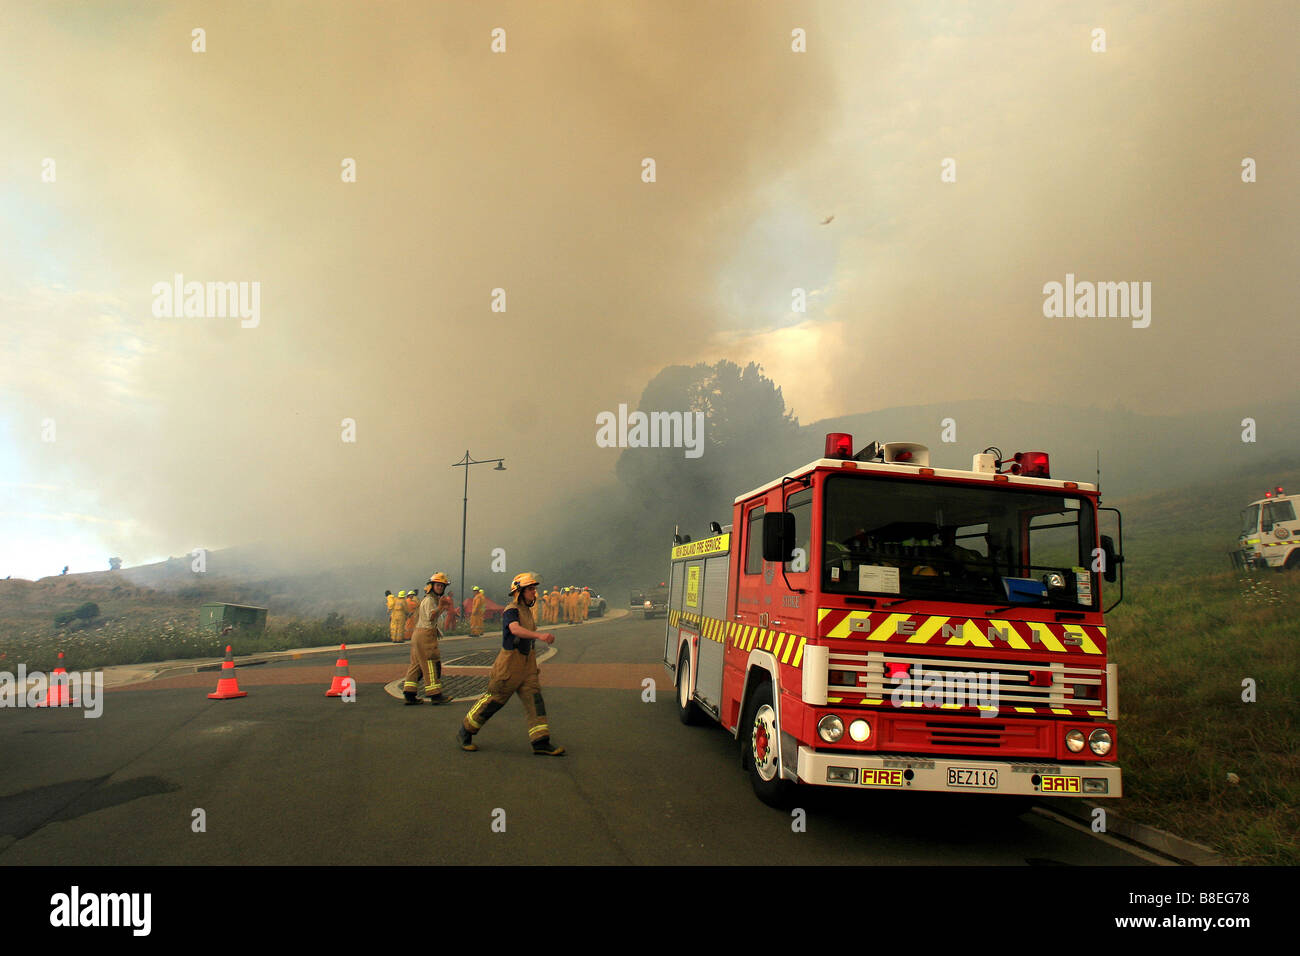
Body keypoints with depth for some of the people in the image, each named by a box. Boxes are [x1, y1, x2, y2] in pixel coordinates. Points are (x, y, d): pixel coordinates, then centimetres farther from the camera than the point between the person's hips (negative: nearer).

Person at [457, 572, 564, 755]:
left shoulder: (527, 611, 13)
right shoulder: (511, 610, -16)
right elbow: (515, 629, -36)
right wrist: (539, 635, -50)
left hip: (526, 663, 8)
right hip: (510, 662, -8)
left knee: (534, 700, 0)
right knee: (495, 699, 2)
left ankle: (541, 743, -1)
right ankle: (464, 733, 19)